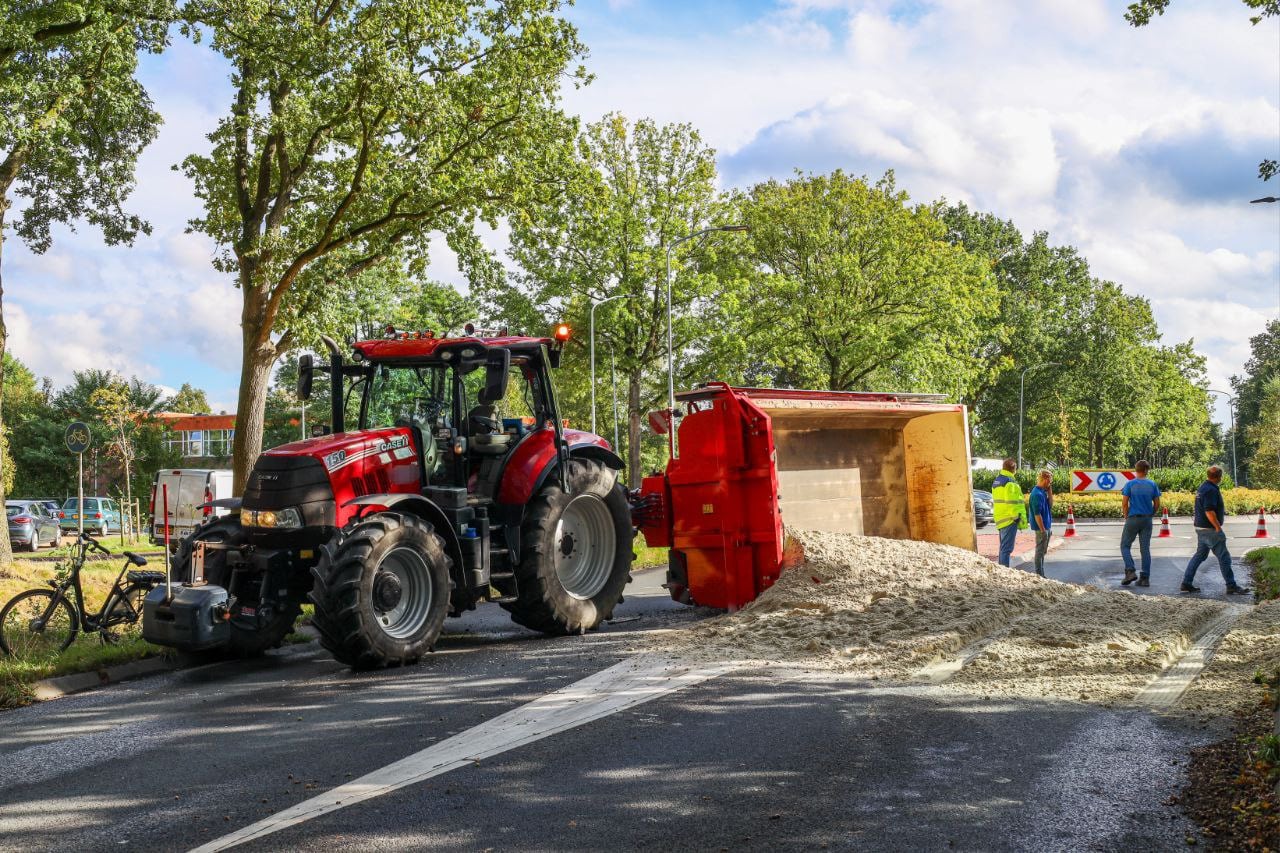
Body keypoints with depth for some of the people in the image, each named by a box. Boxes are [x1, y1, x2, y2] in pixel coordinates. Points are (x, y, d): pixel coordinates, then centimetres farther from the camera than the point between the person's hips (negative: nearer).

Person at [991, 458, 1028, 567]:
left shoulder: (996, 481, 15)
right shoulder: (1010, 482, -16)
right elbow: (1012, 502, -20)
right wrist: (1017, 516, -14)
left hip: (1000, 519, 9)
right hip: (1010, 518, -9)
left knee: (1003, 547, 17)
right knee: (1007, 548, -8)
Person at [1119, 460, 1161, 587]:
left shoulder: (1130, 484, -6)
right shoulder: (1152, 484, 1)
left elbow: (1124, 504, -8)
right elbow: (1157, 504, 2)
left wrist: (1126, 518, 5)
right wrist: (1151, 515, 16)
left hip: (1133, 519, -3)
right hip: (1147, 520, 3)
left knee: (1125, 546, 8)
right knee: (1145, 549, 6)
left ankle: (1130, 571, -9)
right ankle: (1145, 578, 5)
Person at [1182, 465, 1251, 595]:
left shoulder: (1203, 487, 12)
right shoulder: (1211, 490, -20)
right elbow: (1209, 511, -25)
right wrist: (1218, 527, -20)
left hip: (1201, 528, 10)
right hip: (1210, 529, -10)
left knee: (1200, 555, 14)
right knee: (1224, 557, -2)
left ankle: (1186, 583, 13)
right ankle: (1232, 586, 2)